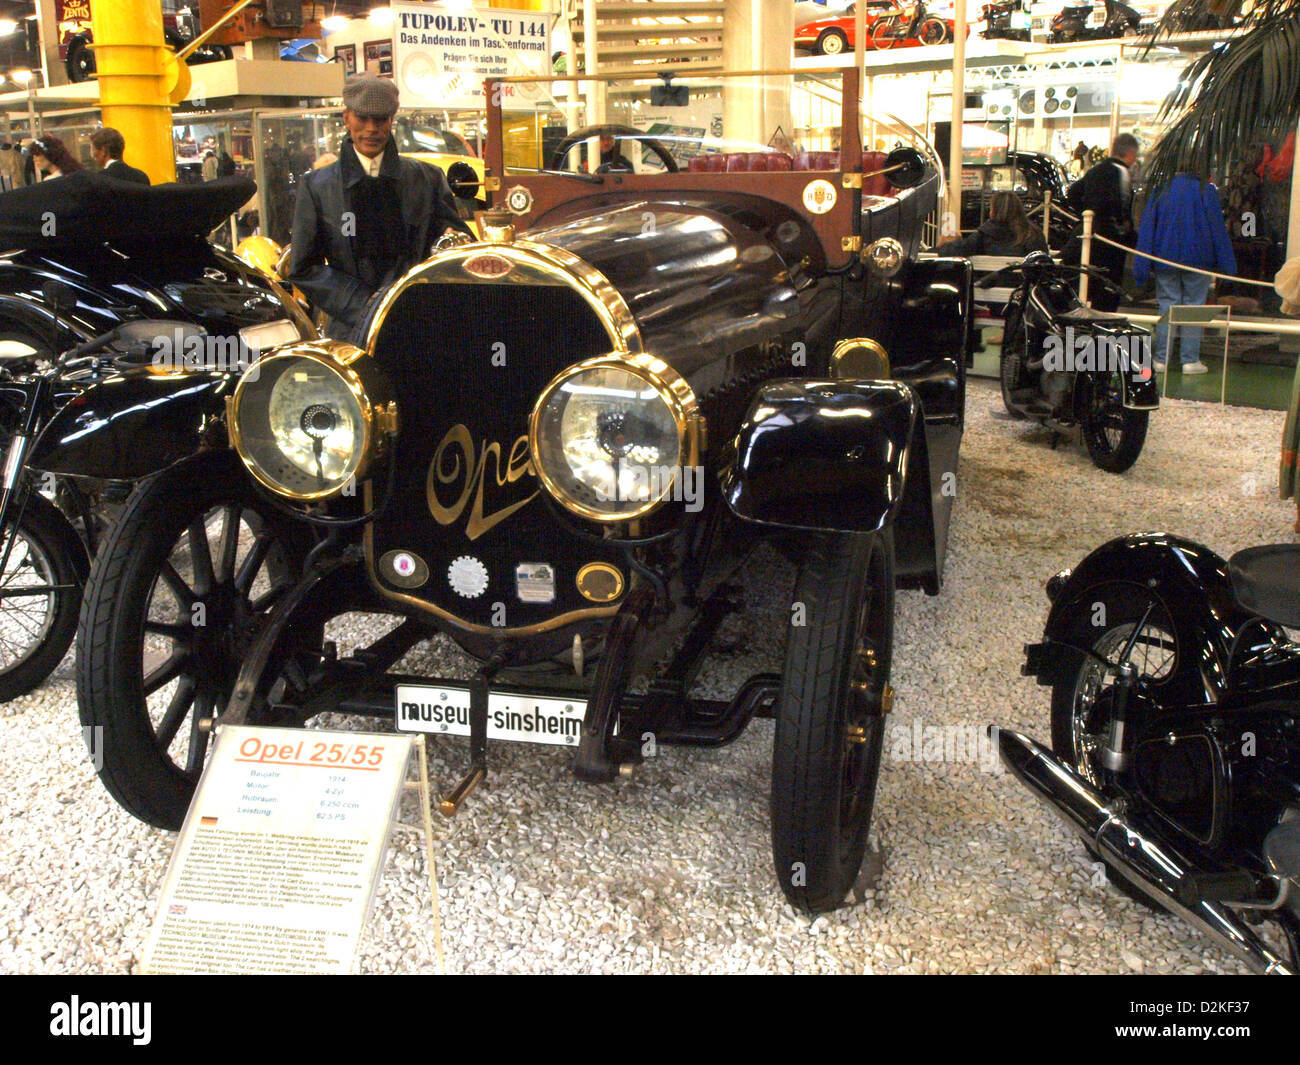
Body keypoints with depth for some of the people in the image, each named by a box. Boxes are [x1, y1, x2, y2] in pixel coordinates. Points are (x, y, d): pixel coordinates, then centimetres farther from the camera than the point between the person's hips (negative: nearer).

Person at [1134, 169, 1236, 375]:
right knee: (1193, 307, 3)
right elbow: (1218, 229, -2)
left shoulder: (1161, 190, 1)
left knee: (1166, 306, 6)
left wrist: (1142, 267, 3)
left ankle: (1161, 359, 4)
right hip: (1198, 259, -2)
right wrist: (1226, 265, 4)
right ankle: (1190, 360, 2)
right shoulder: (1206, 190, -4)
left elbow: (1147, 228, 1)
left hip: (1165, 259, 2)